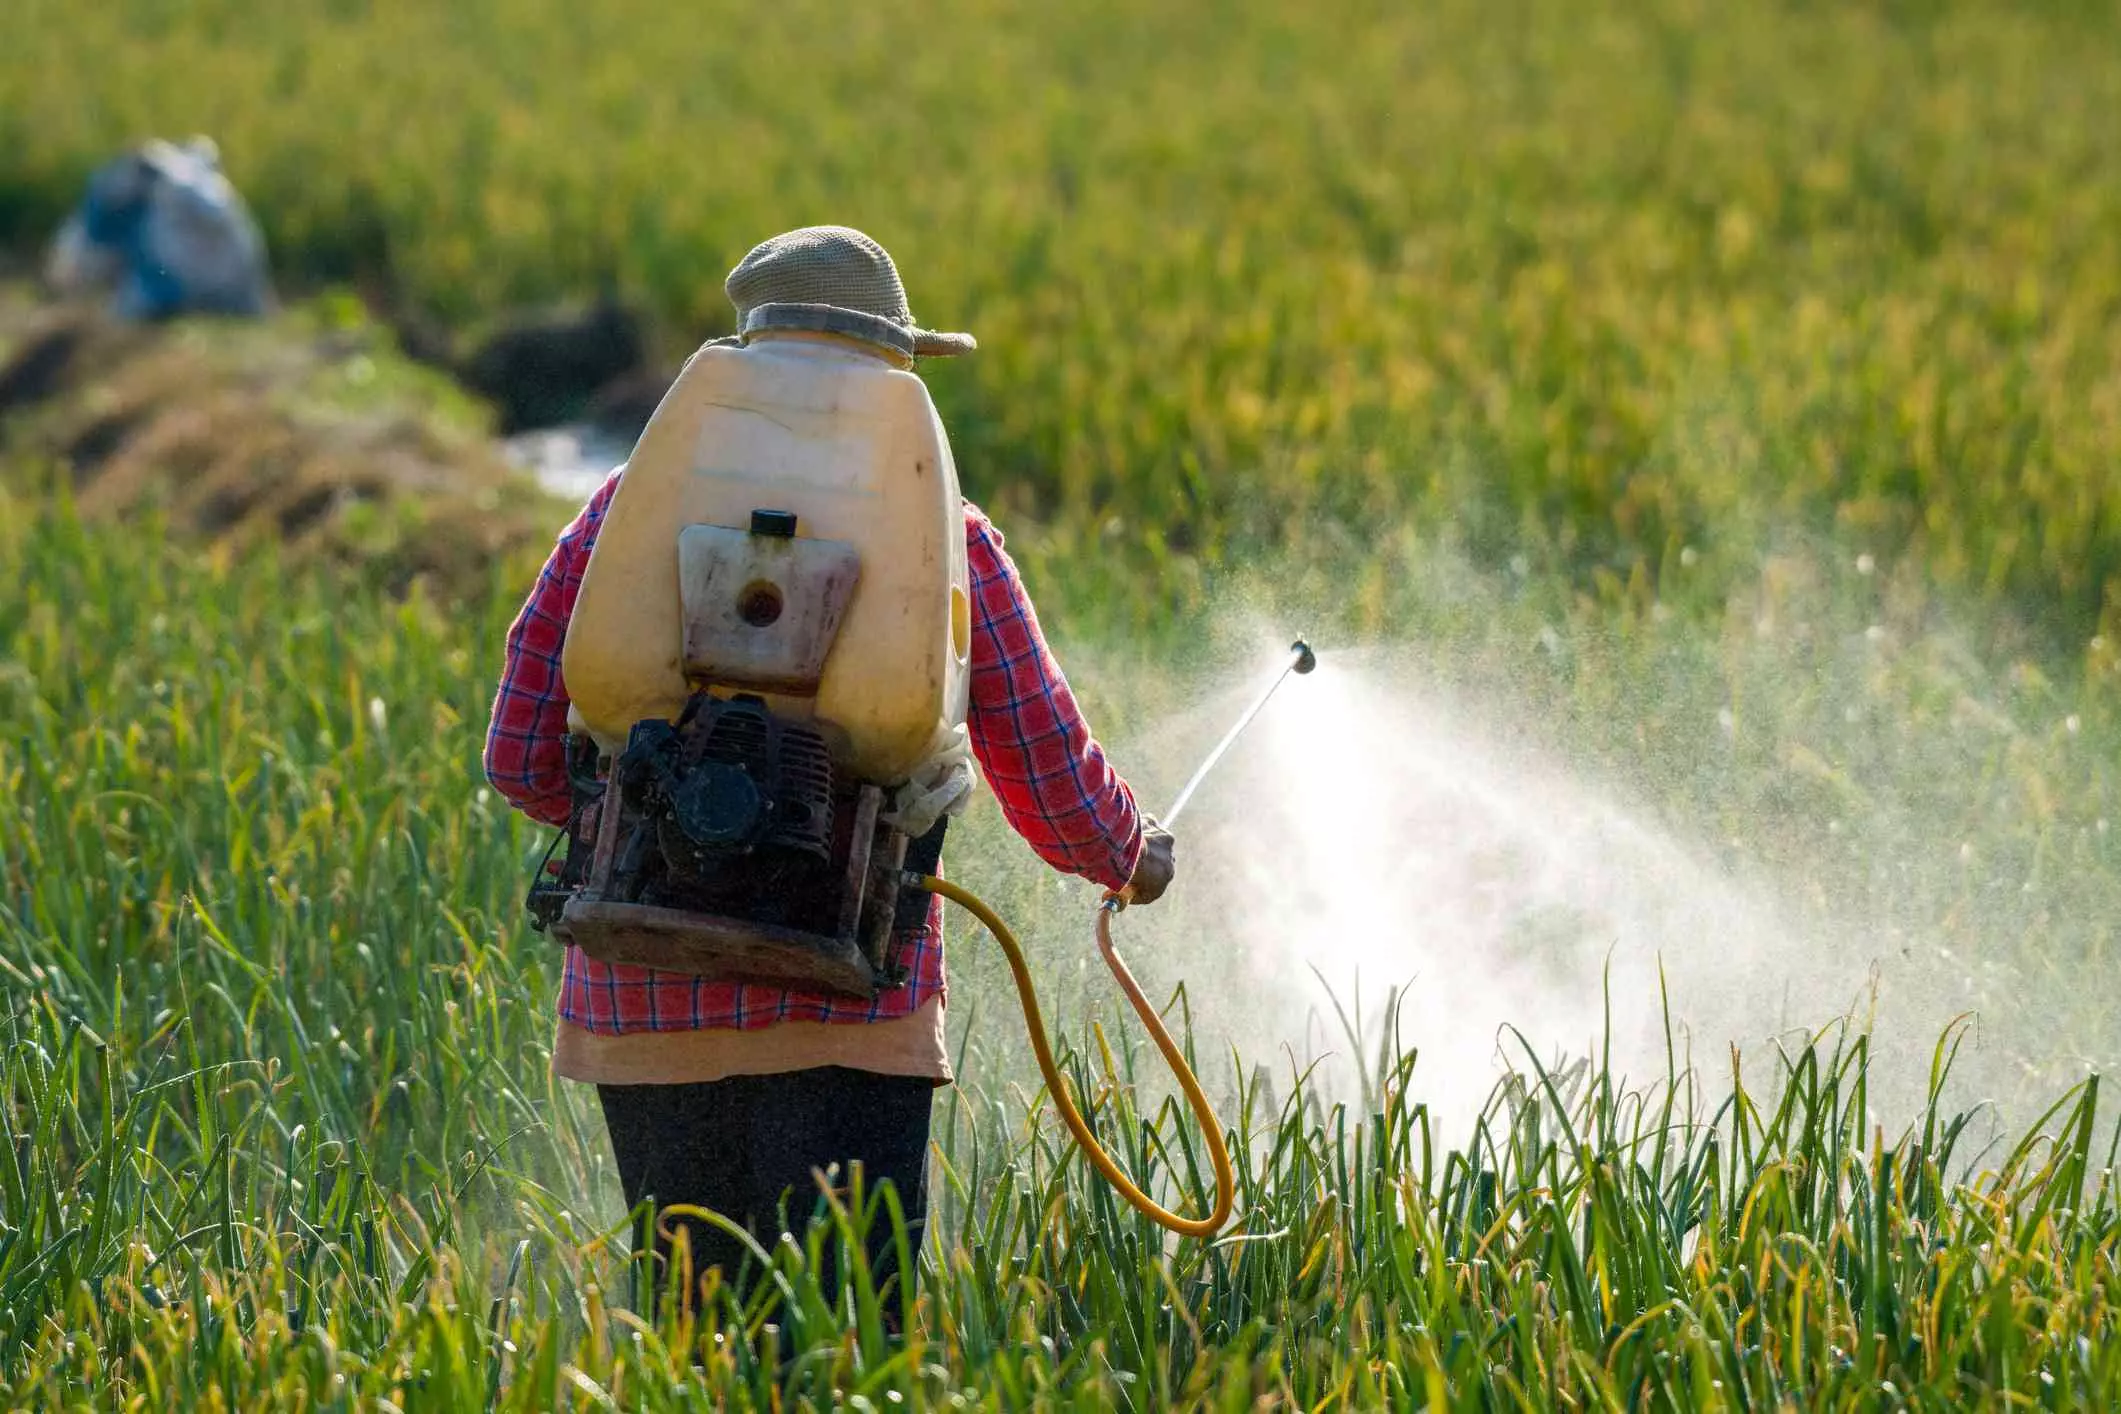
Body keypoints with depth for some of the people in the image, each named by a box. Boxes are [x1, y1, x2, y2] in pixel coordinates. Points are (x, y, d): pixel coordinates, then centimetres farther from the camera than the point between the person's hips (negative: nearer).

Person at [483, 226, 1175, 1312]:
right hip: (846, 1016, -3)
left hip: (641, 1002, 3)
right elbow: (1055, 786, 9)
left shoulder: (631, 506, 7)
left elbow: (524, 760, 7)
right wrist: (1133, 859, 31)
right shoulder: (944, 540, 4)